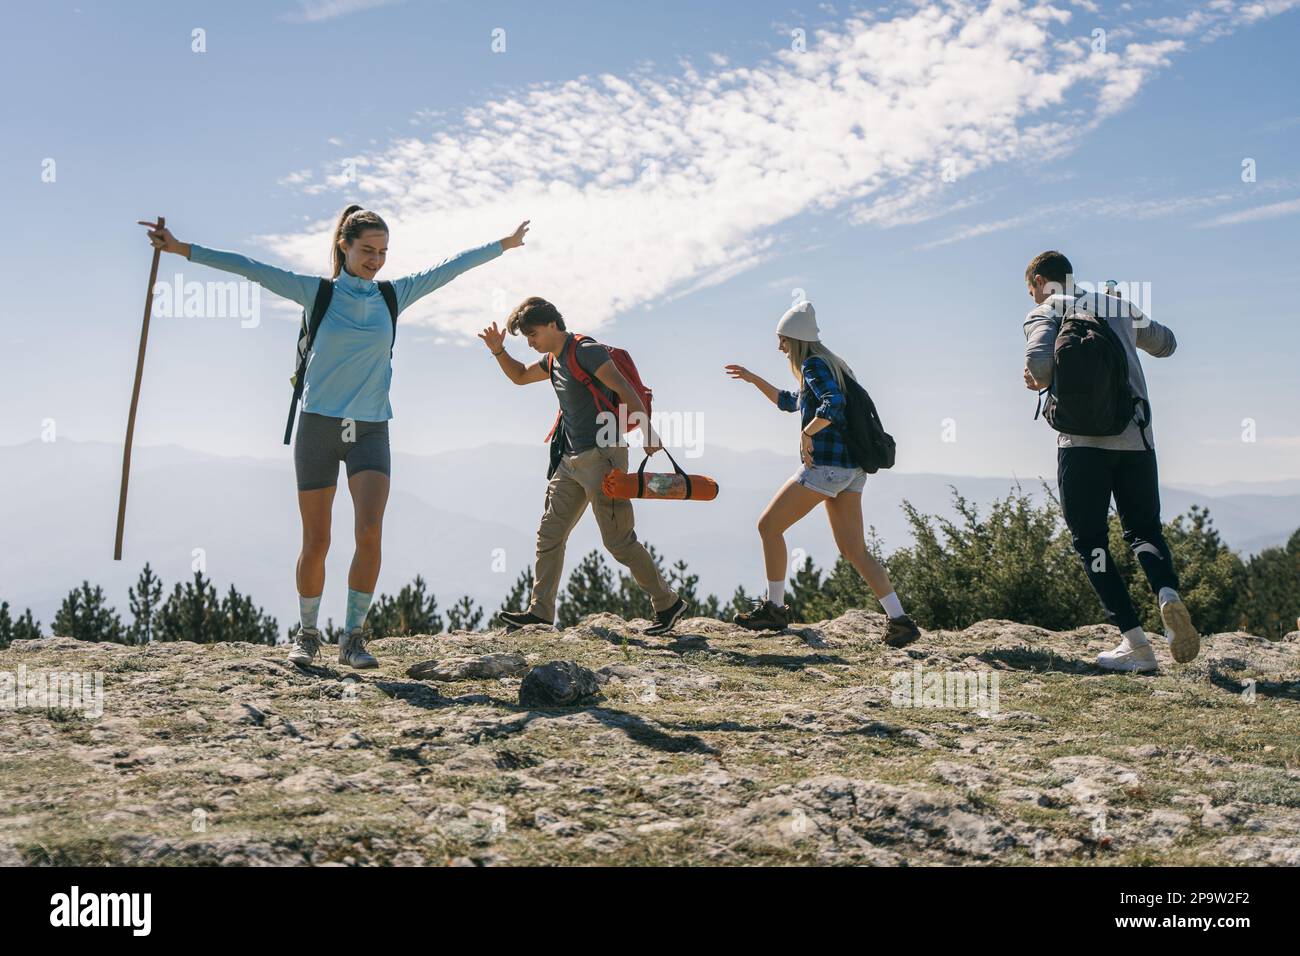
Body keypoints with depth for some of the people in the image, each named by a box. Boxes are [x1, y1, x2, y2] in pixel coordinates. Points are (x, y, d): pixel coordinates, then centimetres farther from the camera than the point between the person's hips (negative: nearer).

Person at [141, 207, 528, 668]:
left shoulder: (394, 296, 8)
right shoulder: (318, 292, 3)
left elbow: (450, 267, 15)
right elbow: (249, 268, 1)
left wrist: (505, 244, 22)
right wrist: (182, 248, -1)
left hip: (370, 430, 1)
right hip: (319, 425, -1)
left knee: (370, 532, -16)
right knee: (316, 543, 2)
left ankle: (353, 638, -6)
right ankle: (307, 634, 20)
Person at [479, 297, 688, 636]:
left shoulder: (585, 351, -12)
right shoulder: (553, 359, 15)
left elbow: (625, 389, -21)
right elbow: (520, 376, 33)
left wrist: (648, 432, -33)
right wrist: (499, 352, 15)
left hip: (601, 456, -9)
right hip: (571, 460, 9)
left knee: (618, 540, -6)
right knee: (549, 533, 6)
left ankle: (668, 603, 5)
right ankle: (540, 610, 11)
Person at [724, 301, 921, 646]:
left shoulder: (814, 365, -8)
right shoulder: (827, 365, 22)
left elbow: (833, 403, -28)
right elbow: (790, 402, 36)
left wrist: (807, 434, -18)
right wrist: (753, 379, 34)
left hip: (825, 466, -10)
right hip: (851, 469, 10)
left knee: (769, 526, 2)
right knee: (854, 550, 7)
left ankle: (774, 608, 7)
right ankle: (900, 621, 0)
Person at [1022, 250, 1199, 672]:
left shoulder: (1044, 312, 4)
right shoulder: (1120, 307, 18)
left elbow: (1039, 362, -16)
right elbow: (1166, 344, 32)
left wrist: (1042, 382, 5)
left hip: (1082, 441, -4)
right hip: (1136, 436, 4)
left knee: (1089, 539, 4)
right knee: (1144, 529, 15)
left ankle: (1135, 643, -6)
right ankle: (1169, 596, -16)